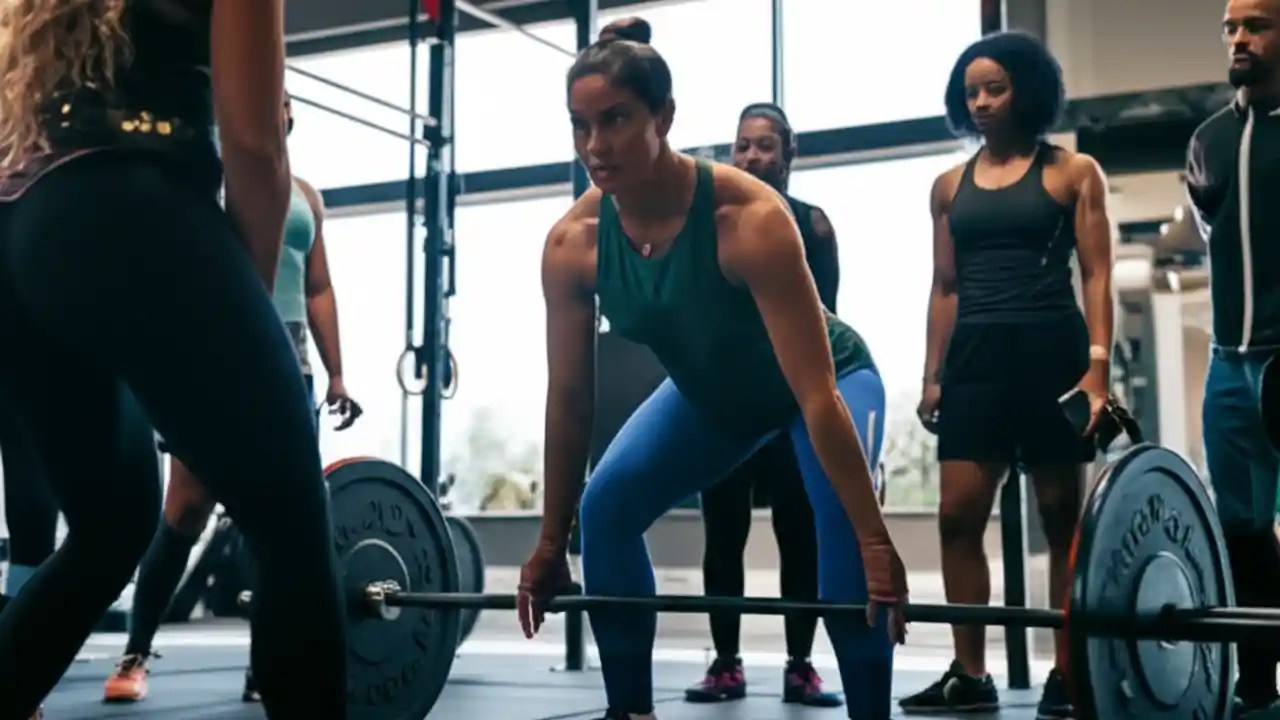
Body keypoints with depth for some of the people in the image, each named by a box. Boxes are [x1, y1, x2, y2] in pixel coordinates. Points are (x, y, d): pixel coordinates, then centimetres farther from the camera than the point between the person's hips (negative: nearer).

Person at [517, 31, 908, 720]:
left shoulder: (749, 217, -39)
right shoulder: (571, 243, -23)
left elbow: (815, 392, -39)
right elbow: (568, 398, -14)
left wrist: (875, 541, -39)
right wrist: (550, 544, -9)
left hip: (825, 379, -4)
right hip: (709, 389, 5)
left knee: (844, 535, -29)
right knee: (604, 509, -11)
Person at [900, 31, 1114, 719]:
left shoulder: (1074, 172, 4)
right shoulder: (950, 185, 14)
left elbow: (1095, 275, -1)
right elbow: (945, 287, 14)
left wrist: (1098, 366, -11)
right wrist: (932, 375, 7)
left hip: (1051, 350, -3)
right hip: (975, 356, 4)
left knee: (1063, 520, 2)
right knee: (958, 517, -2)